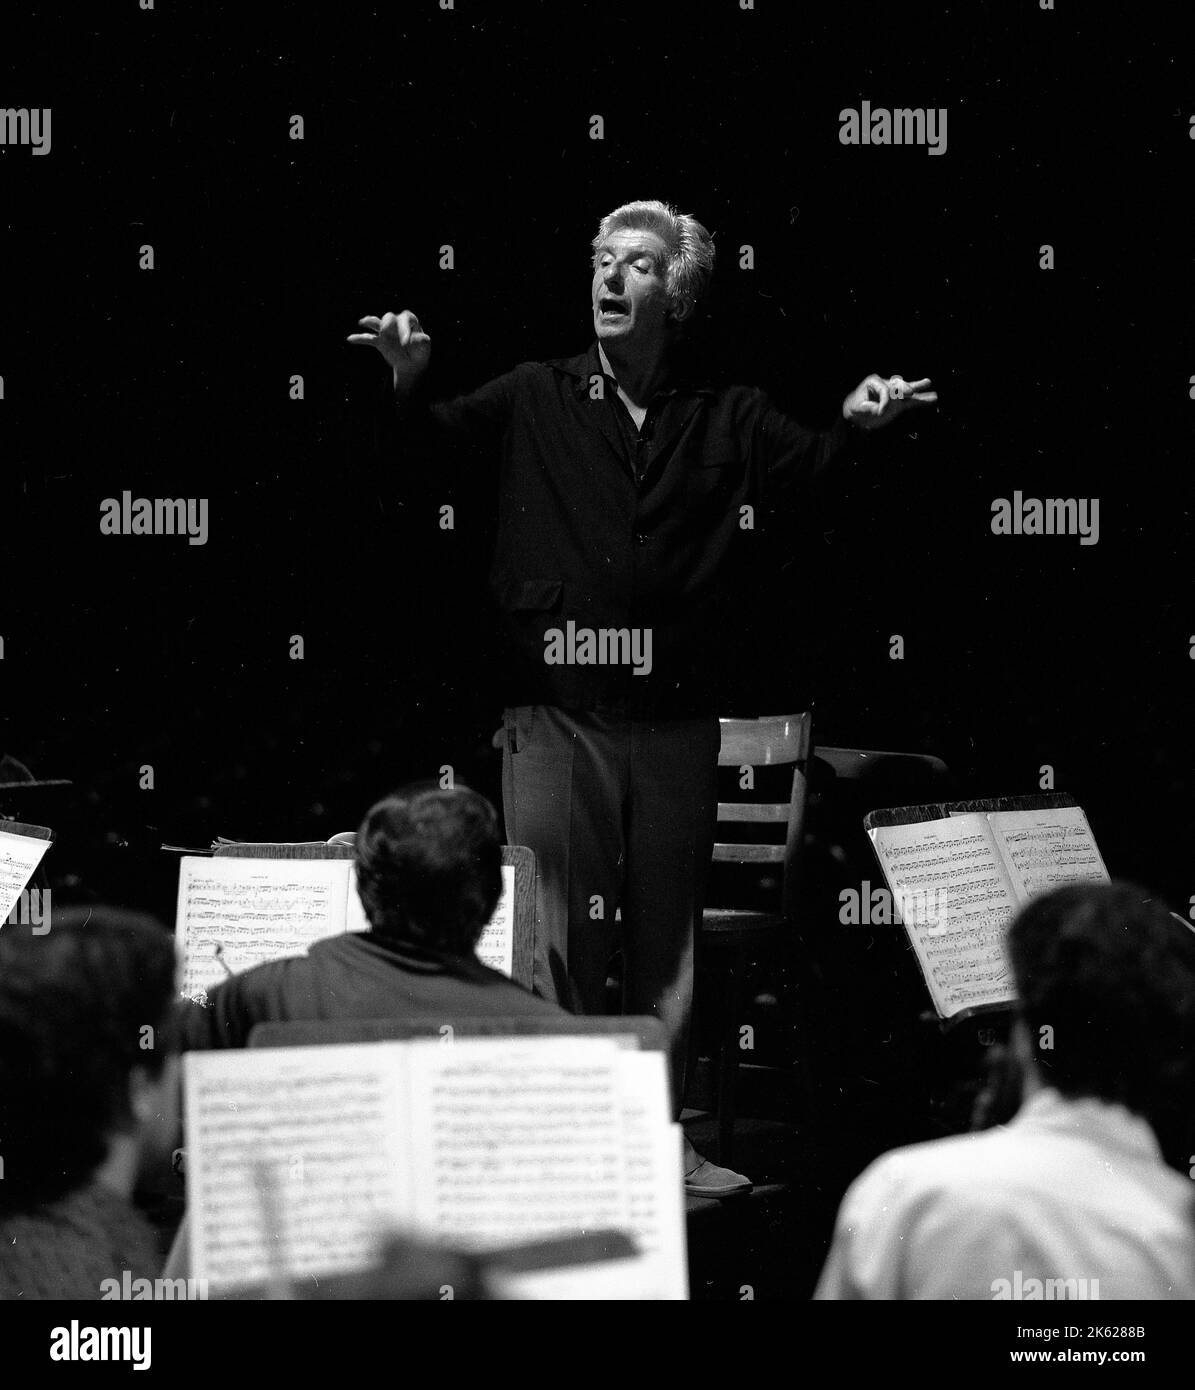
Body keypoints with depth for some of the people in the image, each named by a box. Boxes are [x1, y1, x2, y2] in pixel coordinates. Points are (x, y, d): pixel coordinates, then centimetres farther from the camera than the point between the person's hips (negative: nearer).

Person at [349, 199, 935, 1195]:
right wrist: (411, 382, -28)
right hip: (557, 712, -2)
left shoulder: (728, 420, 8)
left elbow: (812, 464, -4)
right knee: (561, 933, -2)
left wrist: (858, 425, -26)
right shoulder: (539, 400, 5)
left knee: (667, 936, 8)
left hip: (676, 720, 2)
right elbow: (440, 433, -6)